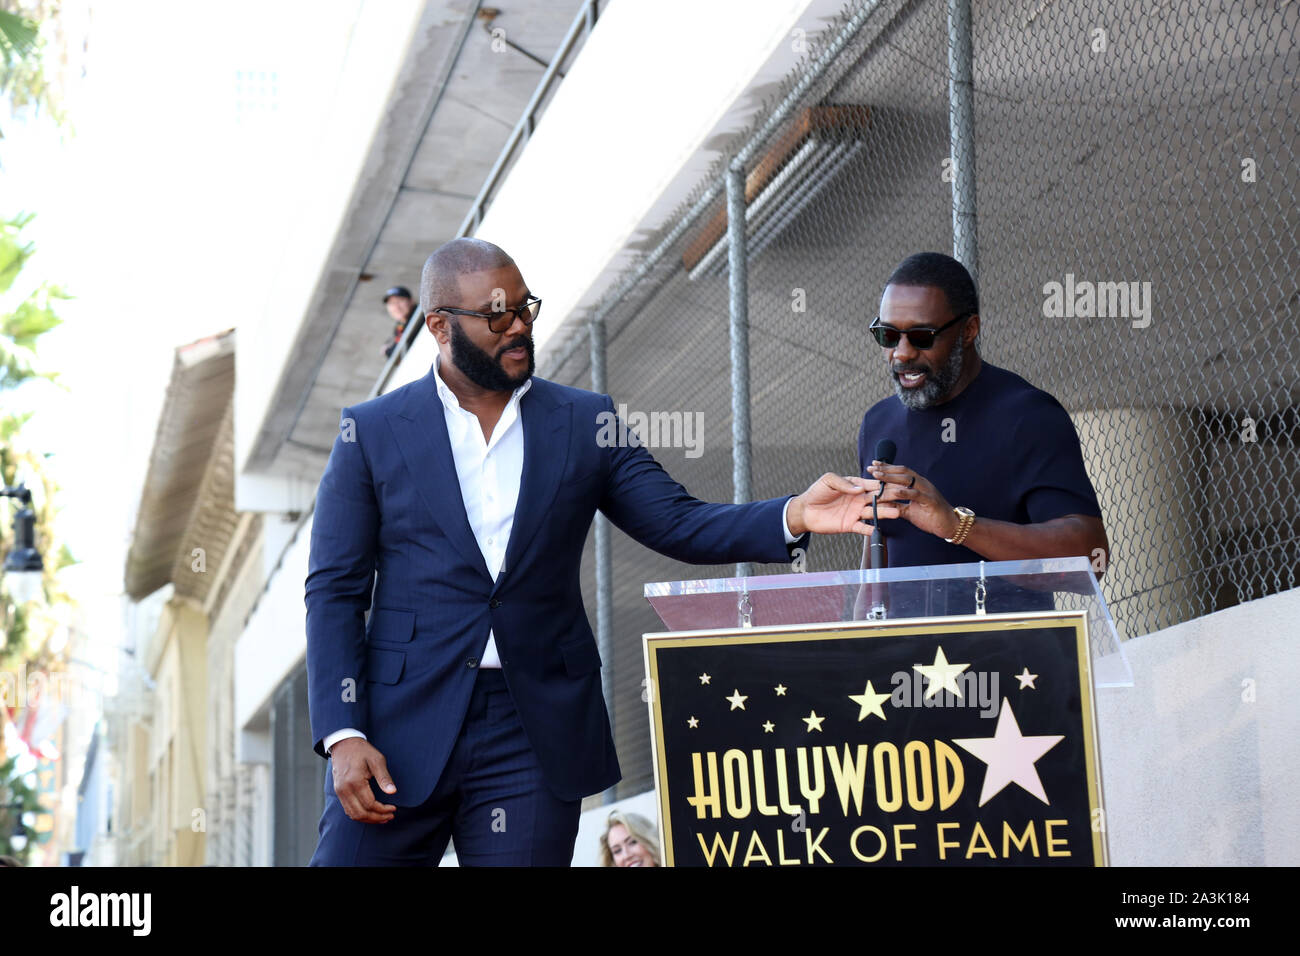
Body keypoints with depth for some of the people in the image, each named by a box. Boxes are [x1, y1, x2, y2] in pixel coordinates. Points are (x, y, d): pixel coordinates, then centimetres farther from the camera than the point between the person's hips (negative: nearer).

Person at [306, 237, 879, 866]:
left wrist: (794, 516, -12)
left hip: (535, 735, 1)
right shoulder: (372, 432, 3)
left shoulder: (585, 424, 9)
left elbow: (679, 524, 6)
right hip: (401, 728, -1)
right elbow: (335, 591, 2)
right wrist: (343, 735, -9)